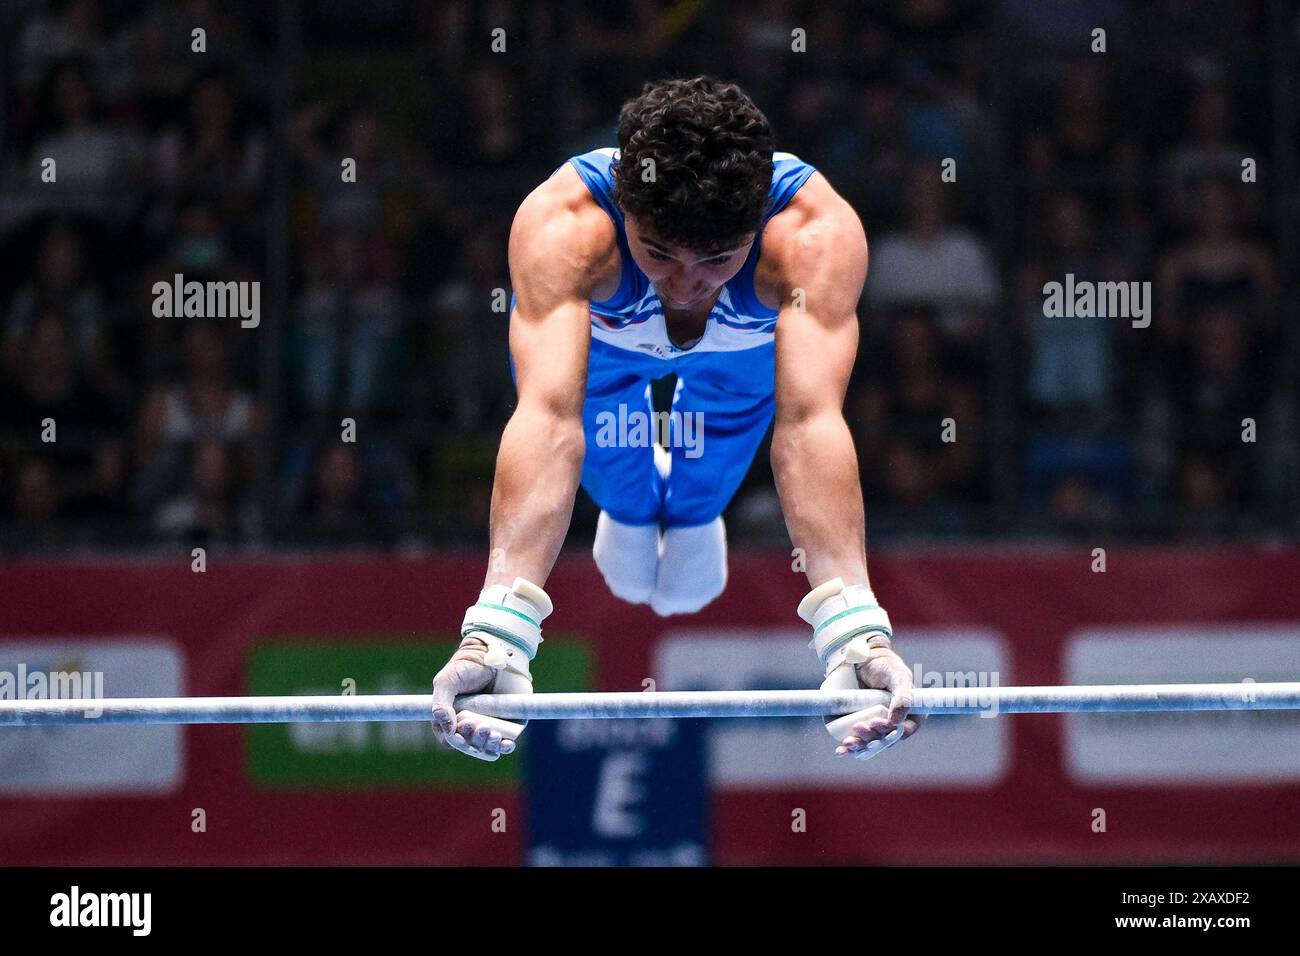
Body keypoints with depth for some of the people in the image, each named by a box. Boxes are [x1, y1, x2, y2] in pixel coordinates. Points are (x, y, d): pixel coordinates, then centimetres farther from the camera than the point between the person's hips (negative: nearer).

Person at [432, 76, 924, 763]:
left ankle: (695, 515, 45)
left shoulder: (816, 234, -46)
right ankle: (627, 509, 43)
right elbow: (548, 414, -59)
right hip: (599, 330, -1)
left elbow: (810, 420, -57)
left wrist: (854, 623, -71)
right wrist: (497, 622, -72)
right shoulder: (563, 225, -47)